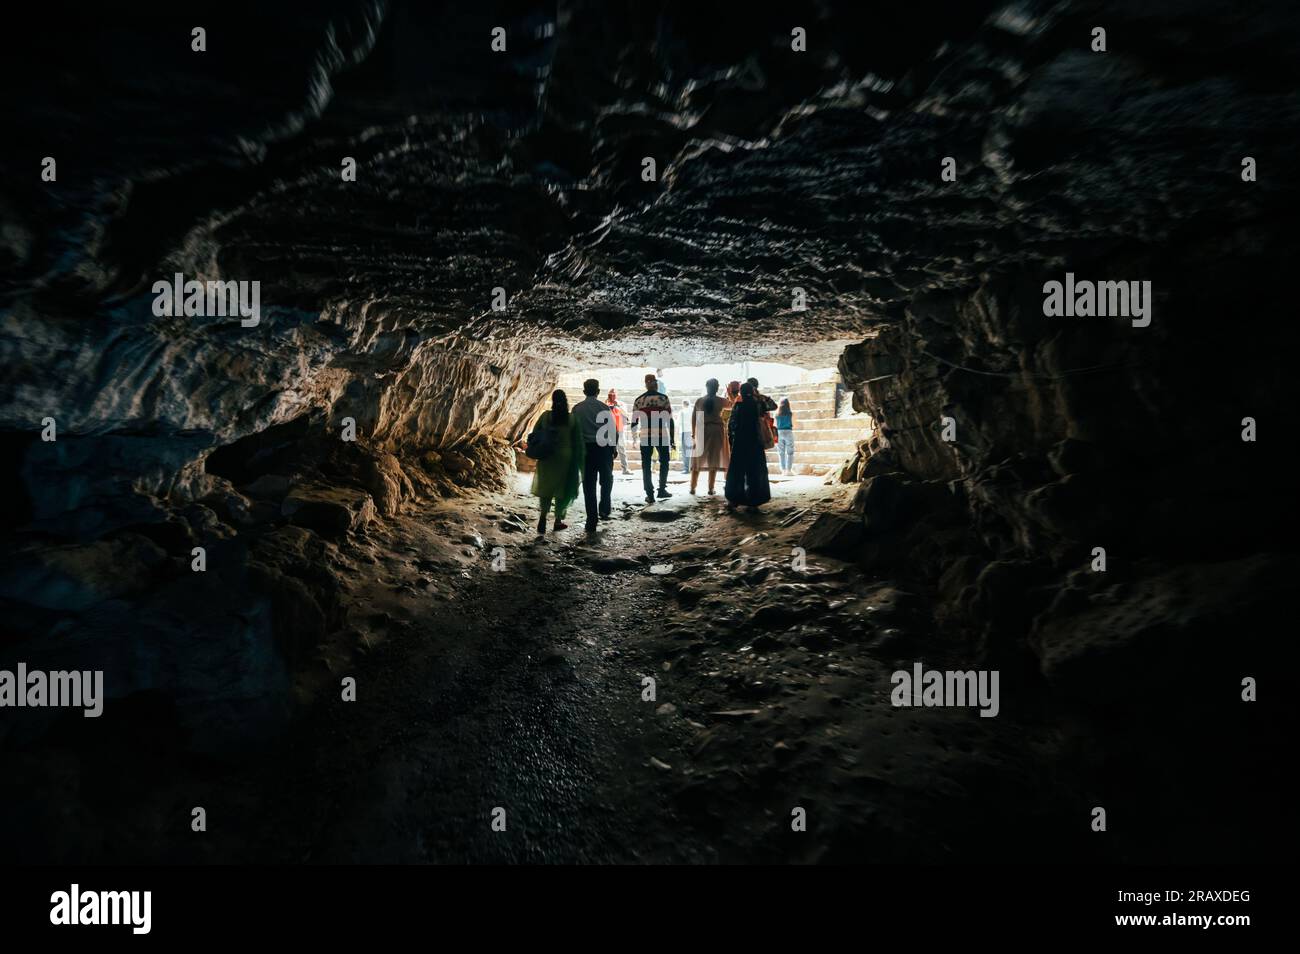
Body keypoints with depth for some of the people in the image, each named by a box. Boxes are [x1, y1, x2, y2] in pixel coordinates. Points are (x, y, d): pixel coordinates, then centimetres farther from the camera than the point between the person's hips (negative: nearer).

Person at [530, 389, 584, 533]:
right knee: (562, 488, 10)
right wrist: (577, 461, 8)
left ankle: (543, 517, -5)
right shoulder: (572, 419, -7)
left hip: (547, 458, 1)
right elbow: (577, 442, -1)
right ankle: (558, 520, 14)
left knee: (546, 487, 12)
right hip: (565, 457, -1)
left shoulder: (545, 416, -5)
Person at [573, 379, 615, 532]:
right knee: (606, 480, 20)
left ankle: (591, 522, 4)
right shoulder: (604, 407, -3)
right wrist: (614, 446, 8)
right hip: (603, 447, -1)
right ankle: (604, 510, 8)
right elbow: (613, 429, -3)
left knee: (588, 485, 5)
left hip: (585, 449, 1)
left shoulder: (576, 409, 1)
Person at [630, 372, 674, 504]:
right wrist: (672, 439, 0)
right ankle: (662, 489, 15)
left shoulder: (638, 400, 4)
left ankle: (650, 494, 4)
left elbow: (634, 422, 5)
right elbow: (669, 420, -5)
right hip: (662, 436, -1)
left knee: (646, 465, 7)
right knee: (664, 462, 17)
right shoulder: (664, 398, -2)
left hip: (645, 437, 1)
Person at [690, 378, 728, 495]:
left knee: (697, 461, 9)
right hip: (717, 430, -2)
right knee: (714, 460, 4)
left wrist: (694, 434, 12)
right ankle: (711, 488, 2)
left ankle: (692, 488, 8)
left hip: (702, 430, 2)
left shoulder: (699, 401, 1)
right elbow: (731, 407, 17)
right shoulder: (720, 401, -3)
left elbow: (693, 419, 3)